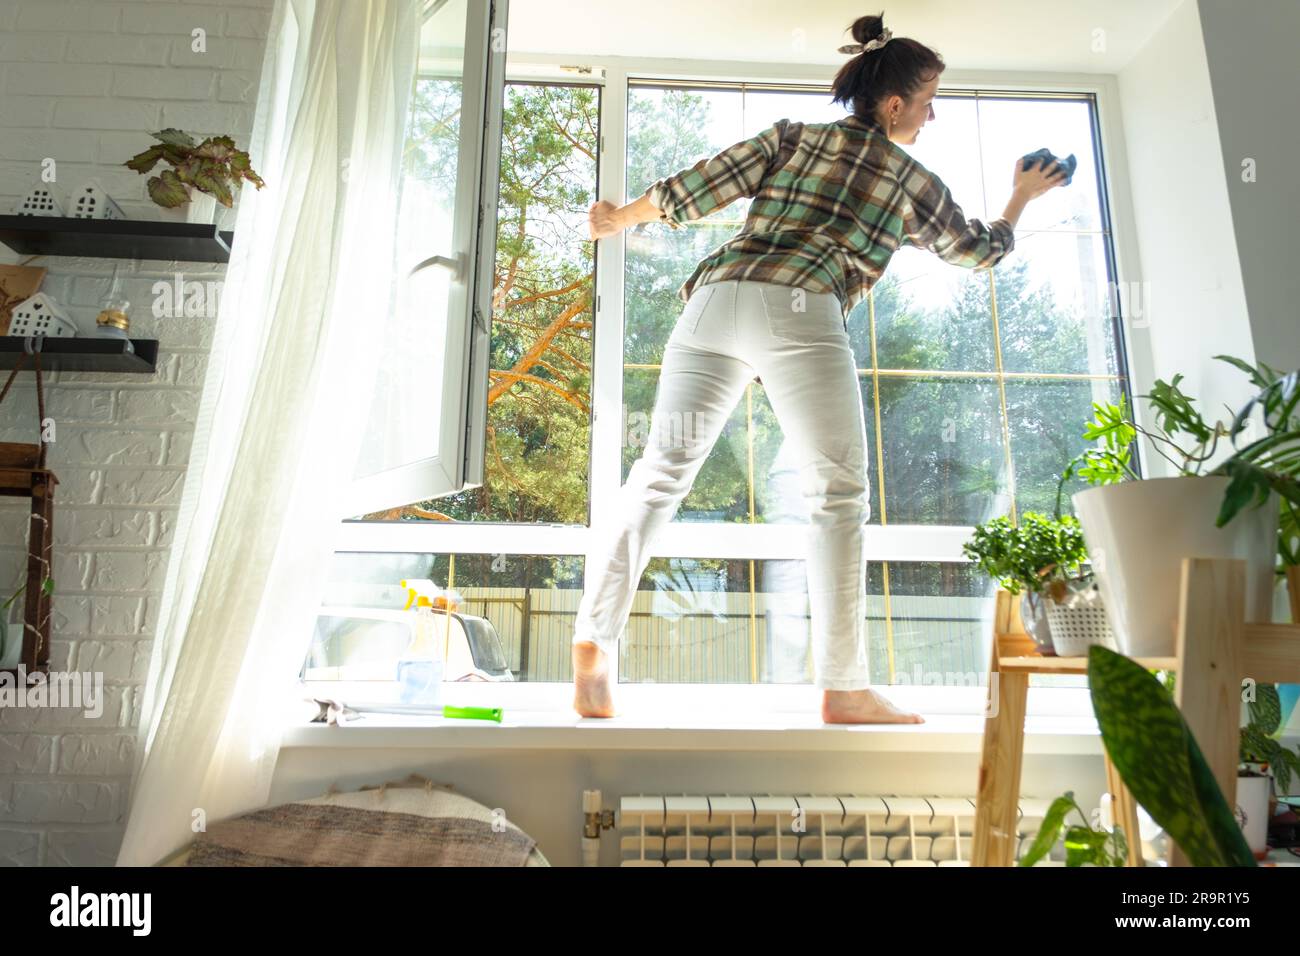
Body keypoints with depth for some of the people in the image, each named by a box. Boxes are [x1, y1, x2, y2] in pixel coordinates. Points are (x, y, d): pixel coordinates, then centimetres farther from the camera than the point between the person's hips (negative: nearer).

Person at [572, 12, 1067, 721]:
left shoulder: (791, 137, 25)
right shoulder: (912, 182, 21)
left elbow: (695, 190, 17)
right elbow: (981, 251, 36)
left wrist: (619, 219, 33)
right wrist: (1023, 196, 55)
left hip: (714, 299, 4)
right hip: (798, 315, -3)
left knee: (662, 471, 3)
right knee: (838, 492, 2)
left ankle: (594, 641, -2)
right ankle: (843, 688, 0)